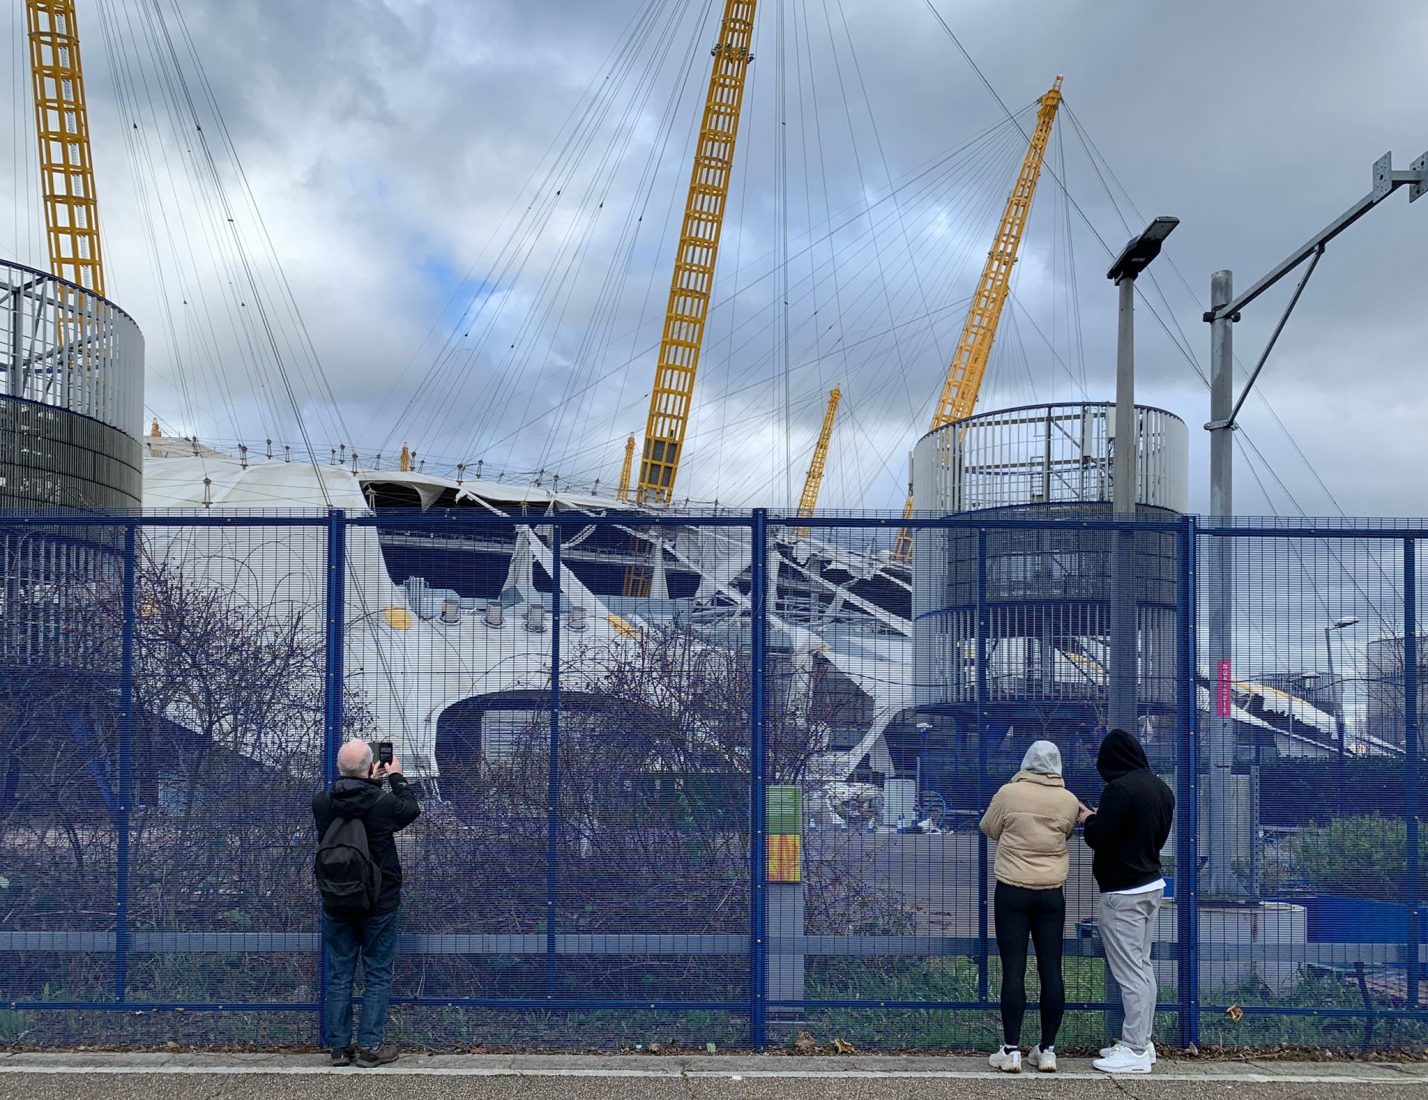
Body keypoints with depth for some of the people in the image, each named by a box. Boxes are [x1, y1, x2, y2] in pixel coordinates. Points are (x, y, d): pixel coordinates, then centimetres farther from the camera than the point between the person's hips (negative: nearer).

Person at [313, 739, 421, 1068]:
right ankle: (371, 1046, 6)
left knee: (339, 975, 11)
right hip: (379, 904, -3)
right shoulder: (384, 803, -17)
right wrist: (397, 777, 18)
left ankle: (339, 1046, 15)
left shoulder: (321, 803, -9)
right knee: (377, 976, 7)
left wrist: (370, 781, 22)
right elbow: (412, 809, 5)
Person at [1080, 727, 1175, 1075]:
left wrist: (1089, 820, 3)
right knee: (1143, 967, 15)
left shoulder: (1119, 789, -19)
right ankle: (1141, 1042, 21)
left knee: (1130, 973, -6)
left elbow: (1097, 839, -19)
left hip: (1123, 892, -9)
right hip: (1152, 884, 9)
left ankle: (1135, 1050, -3)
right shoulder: (1161, 788, 8)